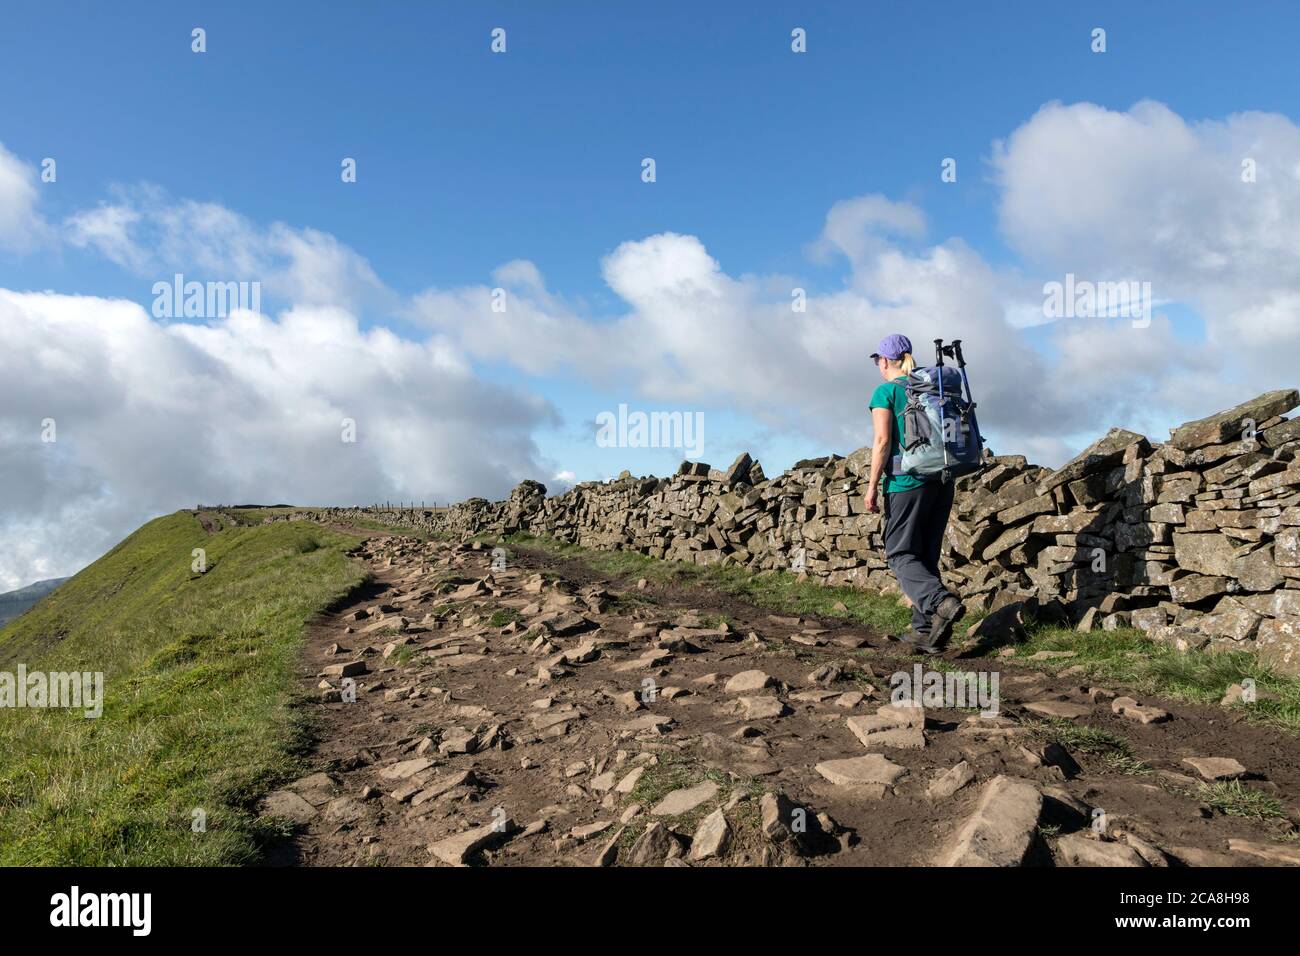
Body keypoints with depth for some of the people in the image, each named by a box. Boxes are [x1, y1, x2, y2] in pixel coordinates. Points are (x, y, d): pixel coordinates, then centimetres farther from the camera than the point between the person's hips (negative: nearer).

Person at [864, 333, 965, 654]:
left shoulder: (885, 391, -5)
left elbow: (883, 441, -14)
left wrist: (872, 486, -10)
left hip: (907, 481, -7)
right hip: (942, 480, 7)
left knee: (900, 555, -2)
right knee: (927, 555, 12)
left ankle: (943, 602, -25)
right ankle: (924, 628, 12)